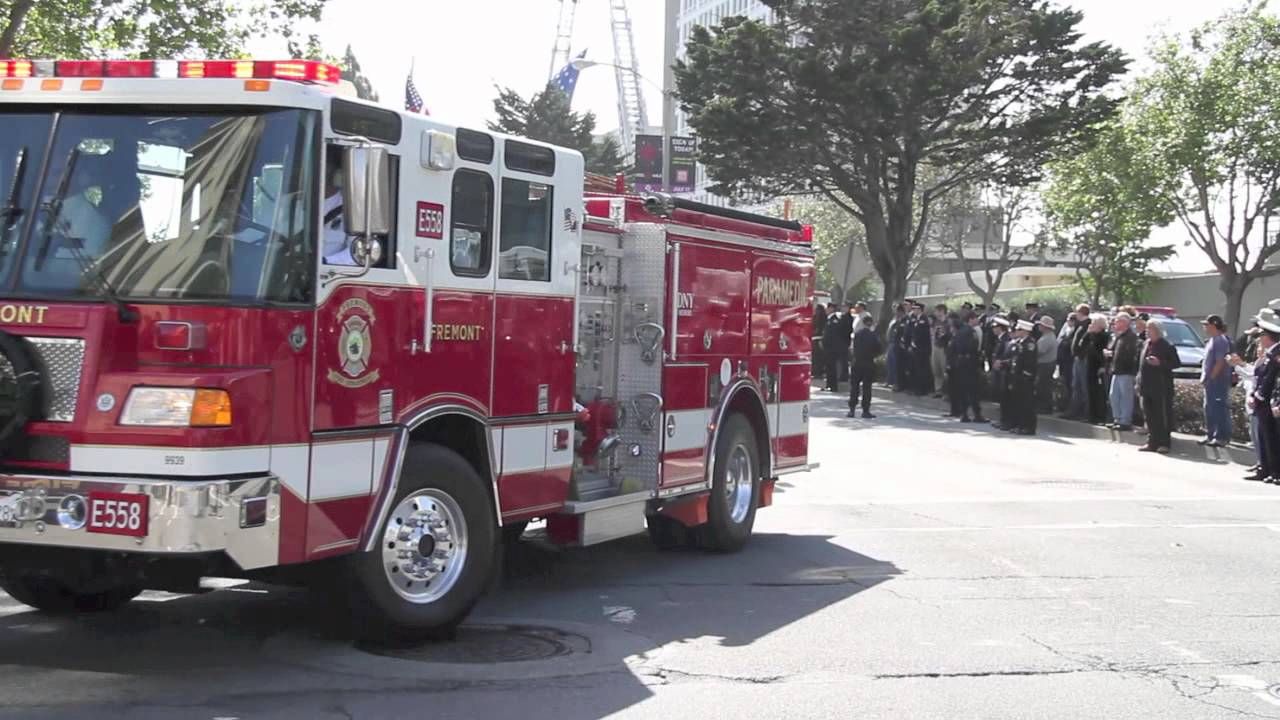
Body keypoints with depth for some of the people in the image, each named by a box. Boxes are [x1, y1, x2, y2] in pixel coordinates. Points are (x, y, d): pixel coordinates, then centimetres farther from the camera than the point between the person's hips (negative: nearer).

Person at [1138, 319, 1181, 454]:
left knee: (1163, 416, -4)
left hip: (1161, 387, -8)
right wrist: (1139, 382, 15)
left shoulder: (1166, 346, -8)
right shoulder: (1146, 344, 15)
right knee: (1150, 416, 10)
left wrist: (1160, 363, -21)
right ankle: (1152, 442, 16)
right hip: (1147, 386, 8)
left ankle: (1164, 443, -1)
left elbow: (1176, 363, -10)